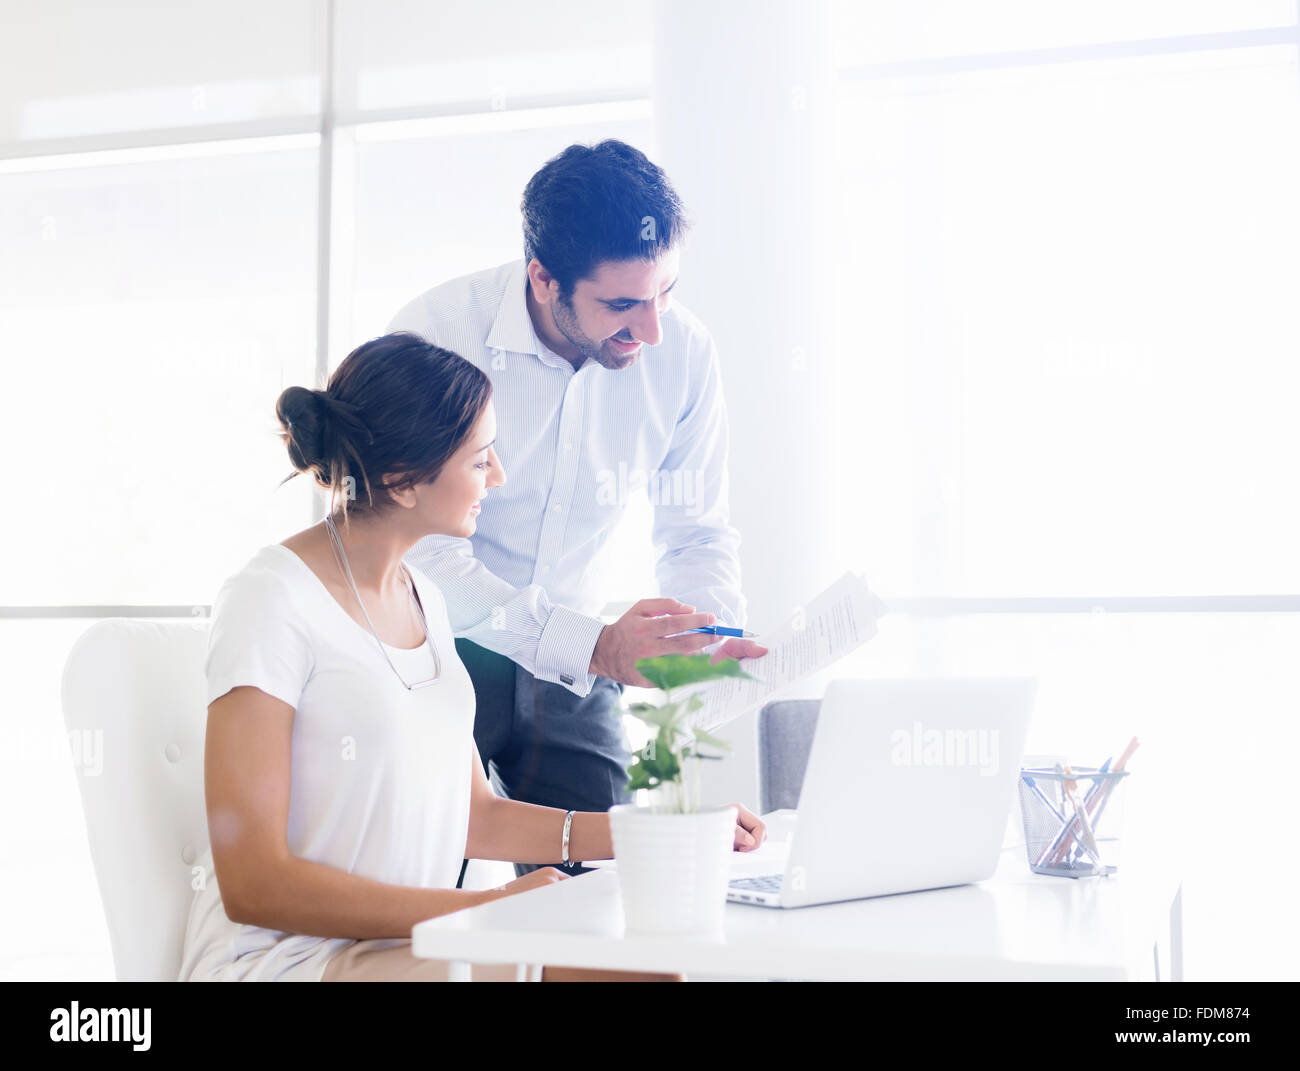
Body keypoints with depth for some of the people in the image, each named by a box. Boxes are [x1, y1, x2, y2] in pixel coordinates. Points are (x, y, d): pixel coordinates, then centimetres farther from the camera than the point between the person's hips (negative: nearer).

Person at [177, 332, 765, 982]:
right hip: (283, 955, -7)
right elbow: (252, 885, -17)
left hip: (405, 943, 8)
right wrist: (486, 906, -22)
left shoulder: (423, 599, 12)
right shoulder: (272, 600, -13)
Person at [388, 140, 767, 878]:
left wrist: (716, 641, -21)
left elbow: (698, 534, 1)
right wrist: (598, 647, -37)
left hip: (573, 670, 3)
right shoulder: (440, 333, -22)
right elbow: (424, 556, -27)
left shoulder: (685, 352, -10)